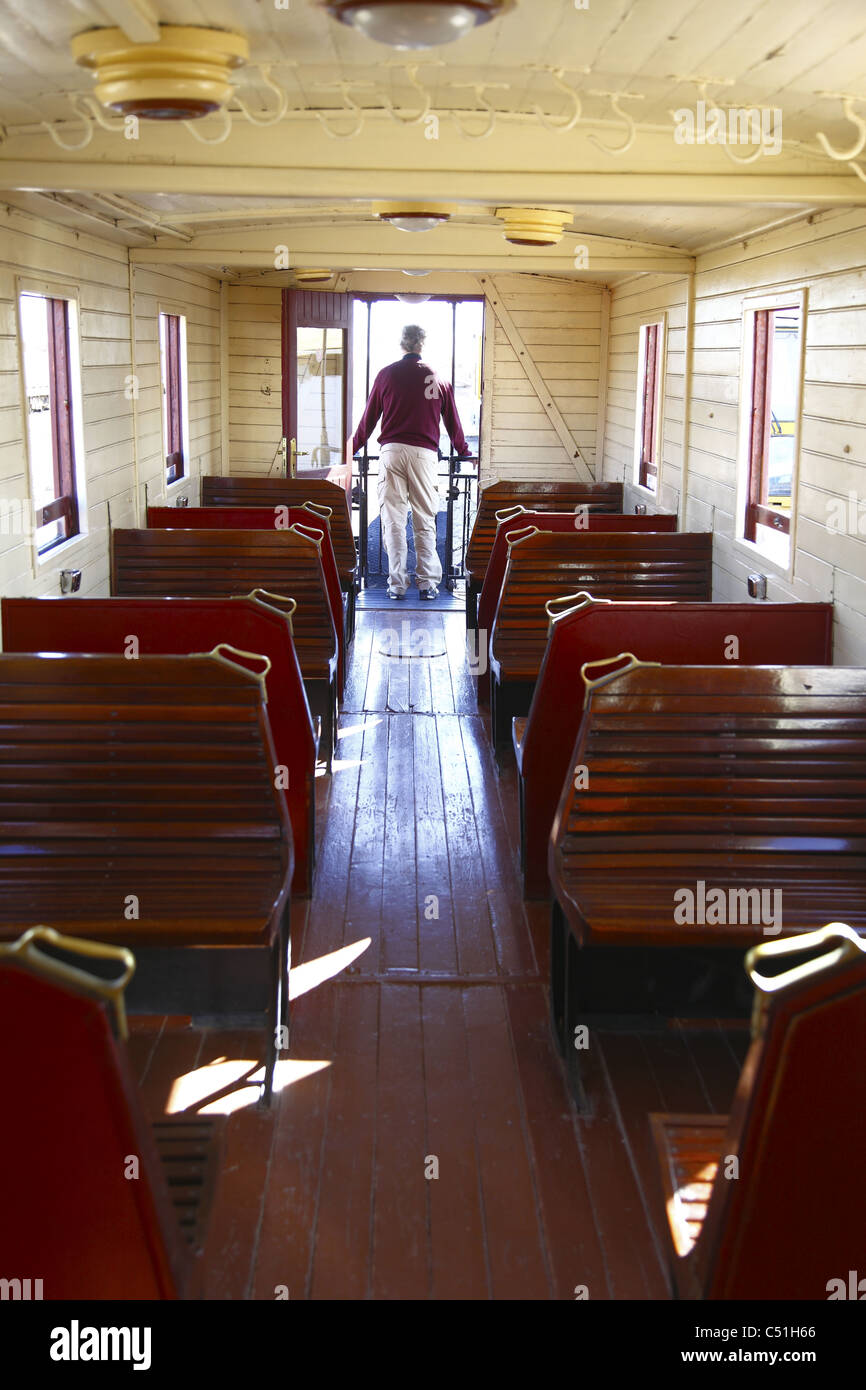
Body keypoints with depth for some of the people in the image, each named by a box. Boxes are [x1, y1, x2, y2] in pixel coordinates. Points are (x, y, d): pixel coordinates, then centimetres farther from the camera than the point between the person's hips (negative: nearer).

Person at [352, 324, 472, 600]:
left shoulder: (386, 375, 7)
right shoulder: (438, 378, 9)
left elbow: (368, 418, 9)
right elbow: (453, 422, 15)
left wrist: (352, 449, 21)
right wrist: (464, 453, 28)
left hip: (392, 452, 0)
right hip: (424, 453, 1)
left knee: (393, 519, 2)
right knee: (425, 520, 6)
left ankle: (397, 584, 0)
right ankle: (428, 583, 4)